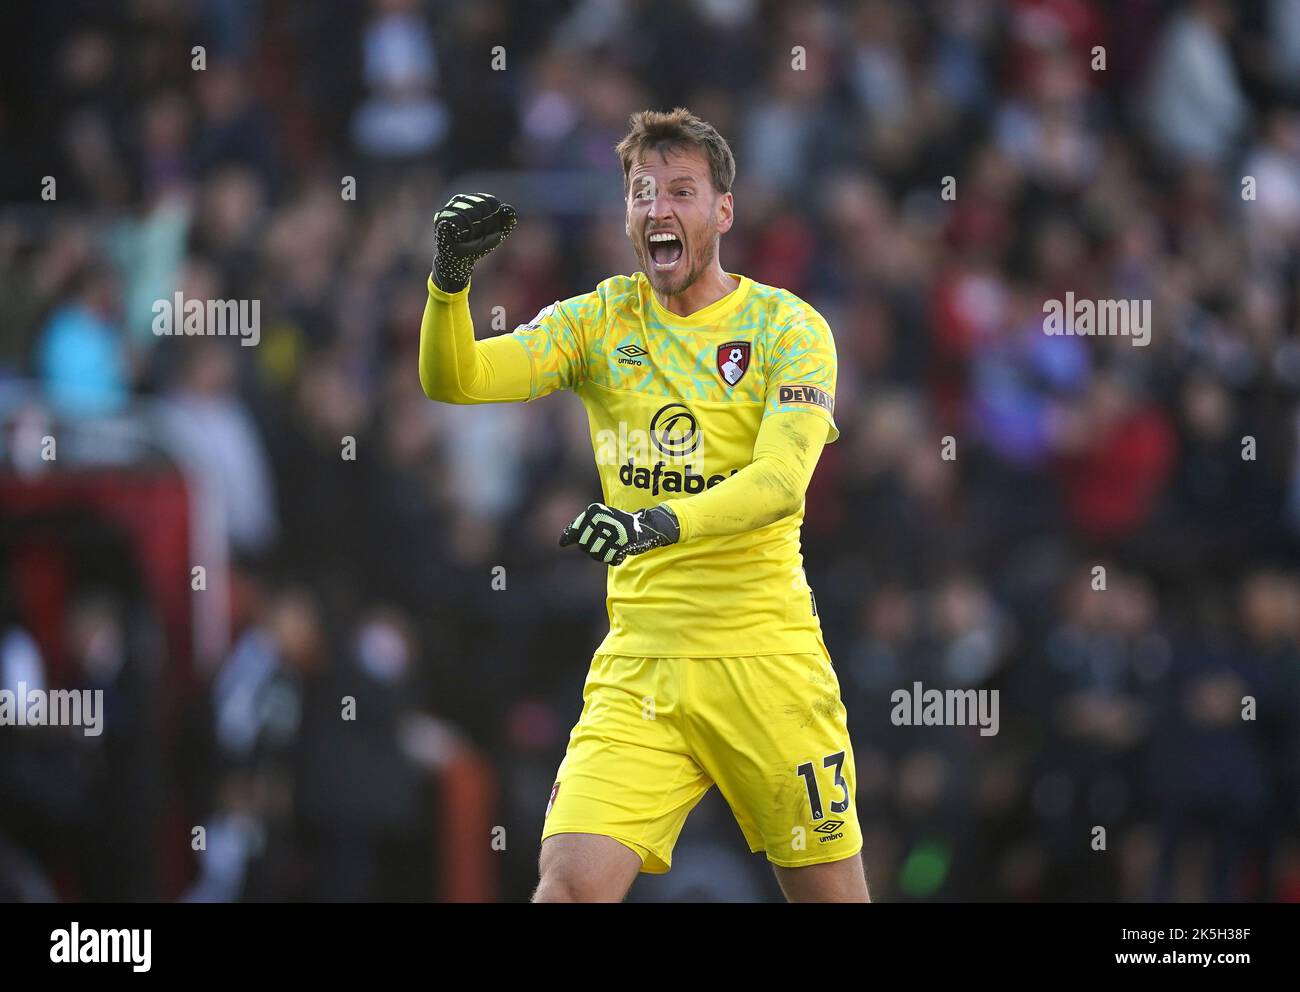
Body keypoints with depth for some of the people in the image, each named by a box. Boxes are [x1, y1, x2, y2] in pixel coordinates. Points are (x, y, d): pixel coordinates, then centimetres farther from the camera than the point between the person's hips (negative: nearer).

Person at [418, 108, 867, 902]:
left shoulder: (788, 327, -3)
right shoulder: (600, 321, 6)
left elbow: (782, 478, -19)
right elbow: (455, 381, -5)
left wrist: (662, 523, -36)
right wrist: (451, 278, -25)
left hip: (765, 655, -2)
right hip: (639, 662, 2)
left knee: (831, 893, 4)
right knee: (571, 885, -14)